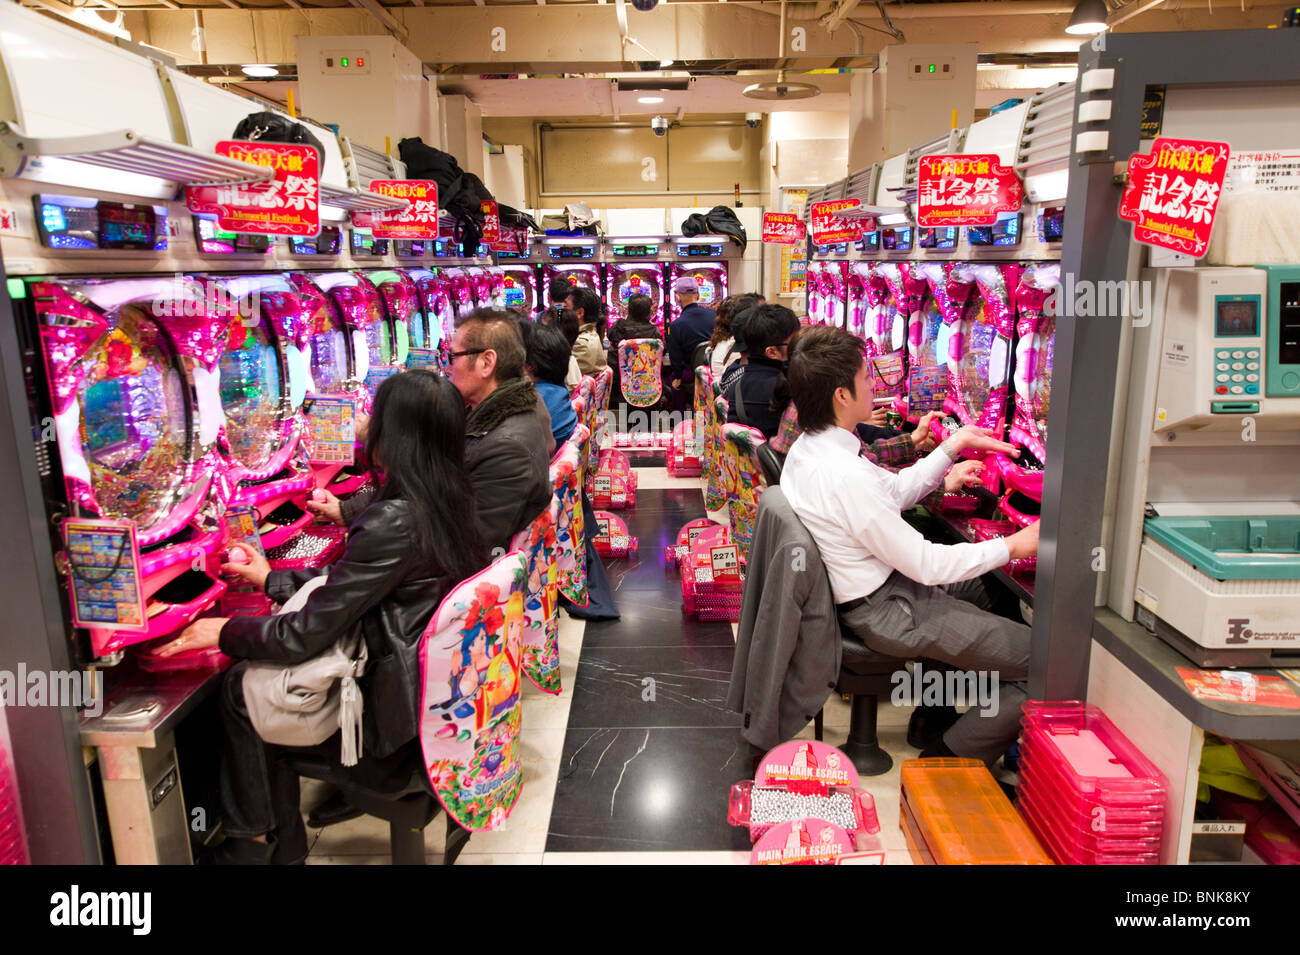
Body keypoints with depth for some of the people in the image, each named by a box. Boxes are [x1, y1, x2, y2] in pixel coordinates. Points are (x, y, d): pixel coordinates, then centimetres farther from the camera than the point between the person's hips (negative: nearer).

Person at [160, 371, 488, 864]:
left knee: (240, 689, 4)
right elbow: (351, 586, 14)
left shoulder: (392, 523, -26)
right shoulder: (448, 505, 1)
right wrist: (271, 577, 22)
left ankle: (252, 842, 24)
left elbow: (303, 637, -19)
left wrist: (224, 632, -1)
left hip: (395, 725, -8)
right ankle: (283, 844, 23)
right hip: (435, 691, 8)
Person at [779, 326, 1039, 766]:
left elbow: (895, 490, 11)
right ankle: (950, 755, 4)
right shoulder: (845, 476, -31)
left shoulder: (807, 447, 0)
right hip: (889, 613, -10)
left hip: (864, 590, 10)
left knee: (986, 587, 31)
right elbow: (924, 564, -23)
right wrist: (1013, 545, -13)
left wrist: (951, 448, 8)